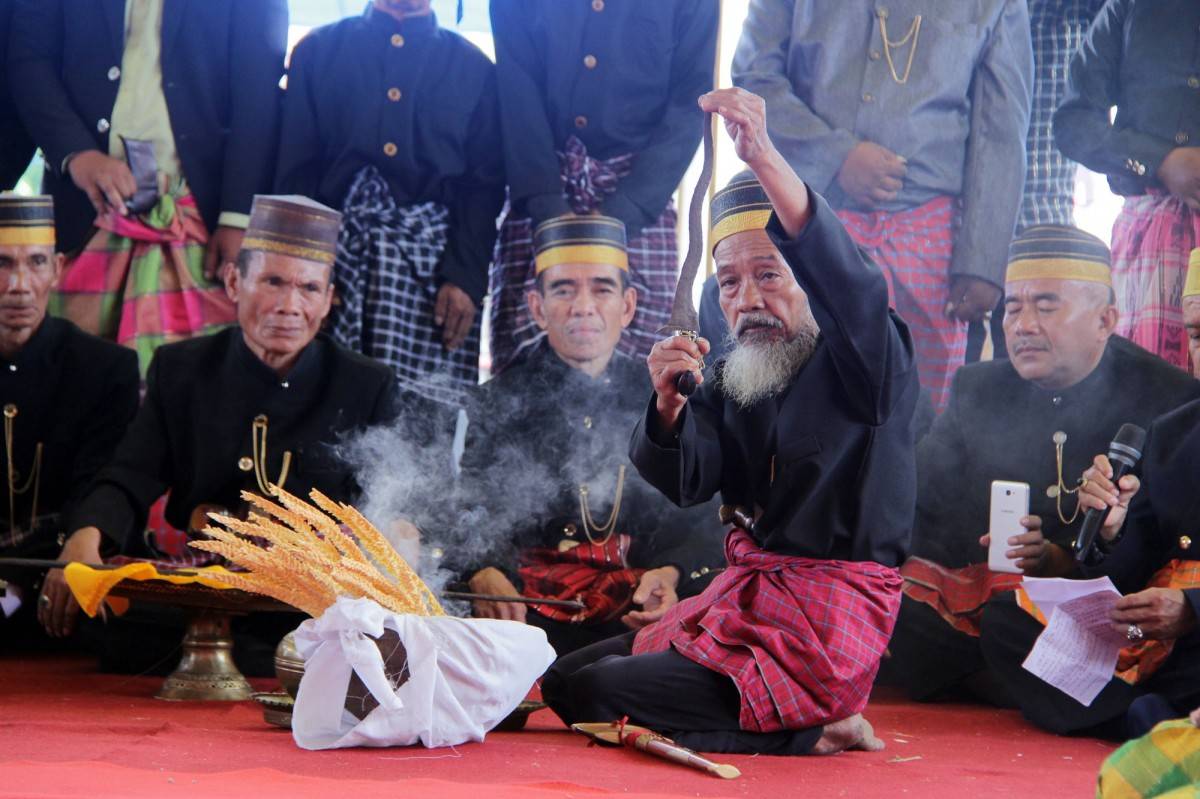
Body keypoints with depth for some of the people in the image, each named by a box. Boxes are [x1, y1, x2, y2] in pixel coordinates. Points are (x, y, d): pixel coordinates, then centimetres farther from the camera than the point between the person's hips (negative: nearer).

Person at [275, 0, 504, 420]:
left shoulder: (473, 67, 17)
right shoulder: (319, 49, 16)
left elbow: (485, 185, 8)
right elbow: (294, 170, 8)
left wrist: (466, 276, -7)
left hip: (434, 261, 0)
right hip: (337, 248, 0)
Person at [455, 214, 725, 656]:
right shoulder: (501, 400, 12)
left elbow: (701, 523, 10)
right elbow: (473, 515, 1)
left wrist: (671, 574, -14)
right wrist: (484, 575, -24)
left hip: (640, 615, 2)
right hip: (530, 612, -1)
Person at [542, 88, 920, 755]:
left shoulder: (865, 363, -7)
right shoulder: (727, 381, 12)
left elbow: (852, 283, -30)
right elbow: (687, 484, -2)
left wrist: (764, 158, -41)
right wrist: (669, 407, -24)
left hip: (824, 624, -8)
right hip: (741, 599, 8)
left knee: (591, 696, -16)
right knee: (565, 676, 9)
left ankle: (807, 734, -4)